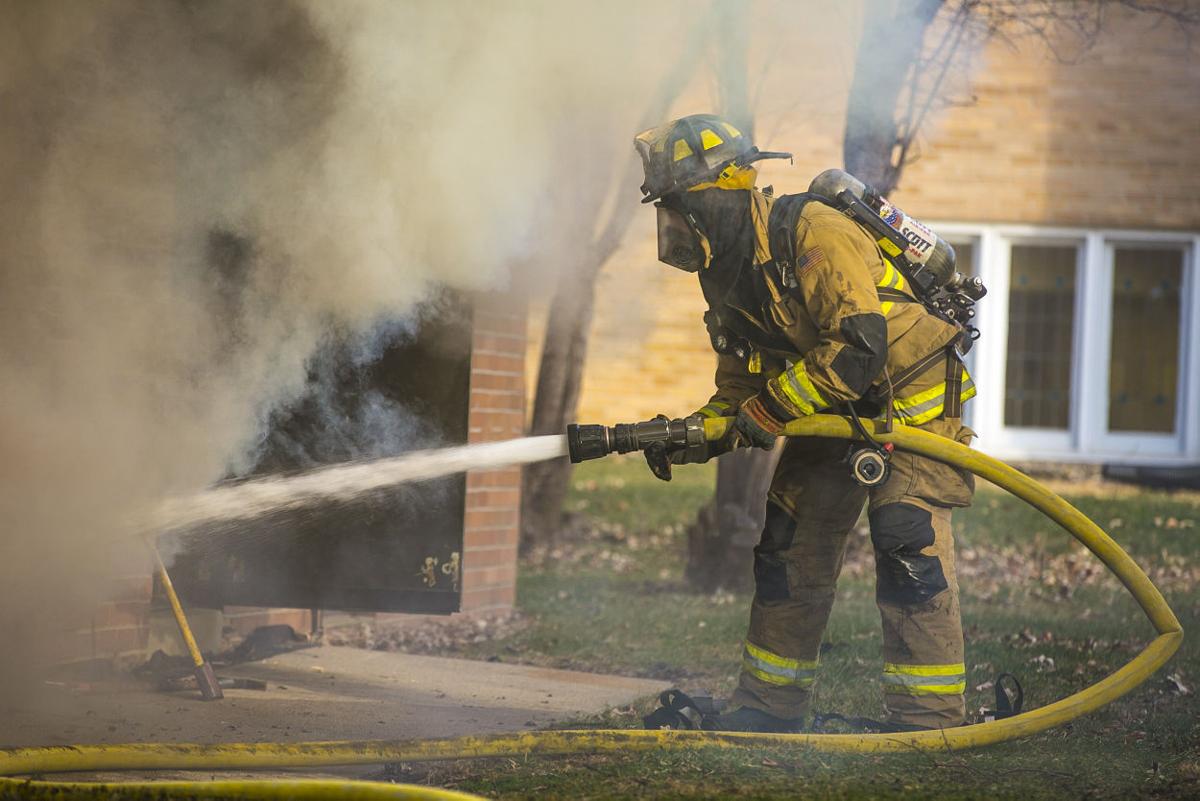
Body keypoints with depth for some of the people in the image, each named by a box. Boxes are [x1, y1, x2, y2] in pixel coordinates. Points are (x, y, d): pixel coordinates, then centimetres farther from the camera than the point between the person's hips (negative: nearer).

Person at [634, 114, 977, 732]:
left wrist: (771, 409, -27)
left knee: (907, 536, -20)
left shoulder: (814, 235, -25)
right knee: (789, 542, 7)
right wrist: (688, 438, -9)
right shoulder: (728, 275, 3)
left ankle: (927, 715, -19)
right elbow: (738, 390, 9)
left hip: (910, 392, -9)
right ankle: (770, 704, 16)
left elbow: (861, 346, -32)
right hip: (833, 414, 9)